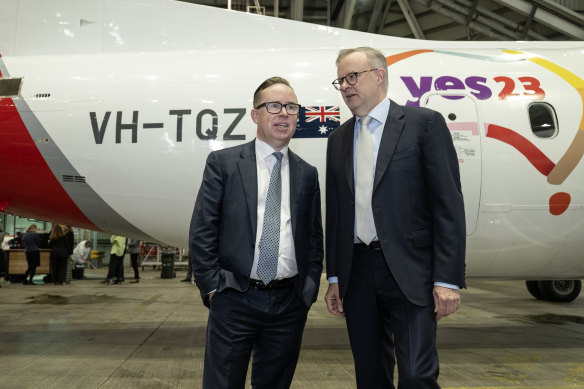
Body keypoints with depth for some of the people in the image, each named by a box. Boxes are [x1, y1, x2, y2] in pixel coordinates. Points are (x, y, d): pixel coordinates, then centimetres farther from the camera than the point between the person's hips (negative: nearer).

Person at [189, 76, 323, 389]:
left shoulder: (307, 174, 10)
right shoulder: (223, 163, 1)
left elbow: (313, 238, 13)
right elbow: (201, 231, -2)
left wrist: (309, 290, 4)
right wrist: (212, 287, -7)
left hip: (290, 303, 3)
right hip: (235, 300, -3)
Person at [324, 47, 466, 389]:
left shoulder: (424, 123, -2)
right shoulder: (339, 139, 13)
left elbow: (448, 204, -7)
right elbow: (335, 212, 13)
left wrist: (448, 279, -13)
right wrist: (334, 277, 11)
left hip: (409, 271, -4)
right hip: (357, 272, 5)